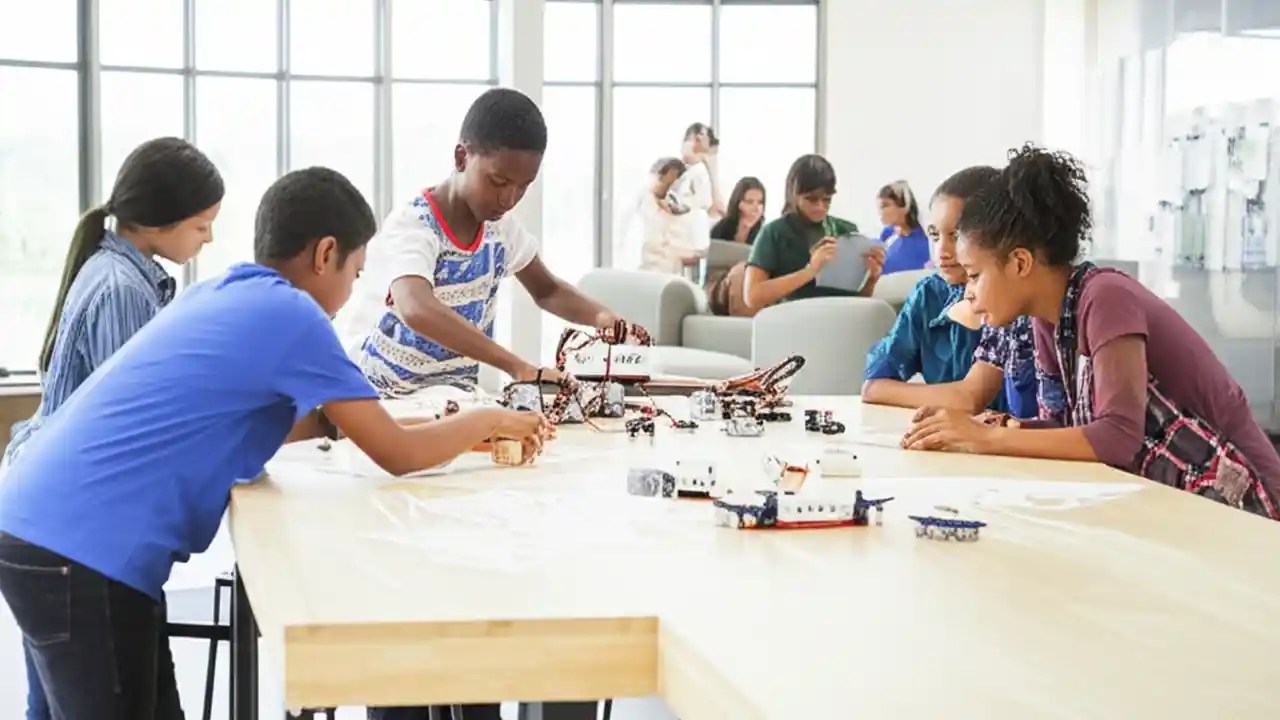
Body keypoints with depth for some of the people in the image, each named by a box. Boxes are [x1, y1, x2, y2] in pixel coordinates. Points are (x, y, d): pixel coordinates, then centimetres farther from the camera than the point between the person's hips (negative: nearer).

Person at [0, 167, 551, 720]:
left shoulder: (221, 296, 15)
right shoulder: (289, 314, -12)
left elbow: (262, 420, 30)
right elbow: (397, 456, -6)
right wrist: (488, 421, 12)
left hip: (44, 527, 9)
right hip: (79, 548, -9)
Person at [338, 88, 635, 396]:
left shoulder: (500, 223, -2)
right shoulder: (412, 227, -23)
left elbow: (547, 291, 14)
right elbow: (417, 310, -43)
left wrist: (601, 315, -7)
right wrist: (519, 368, -51)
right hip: (373, 398, -6)